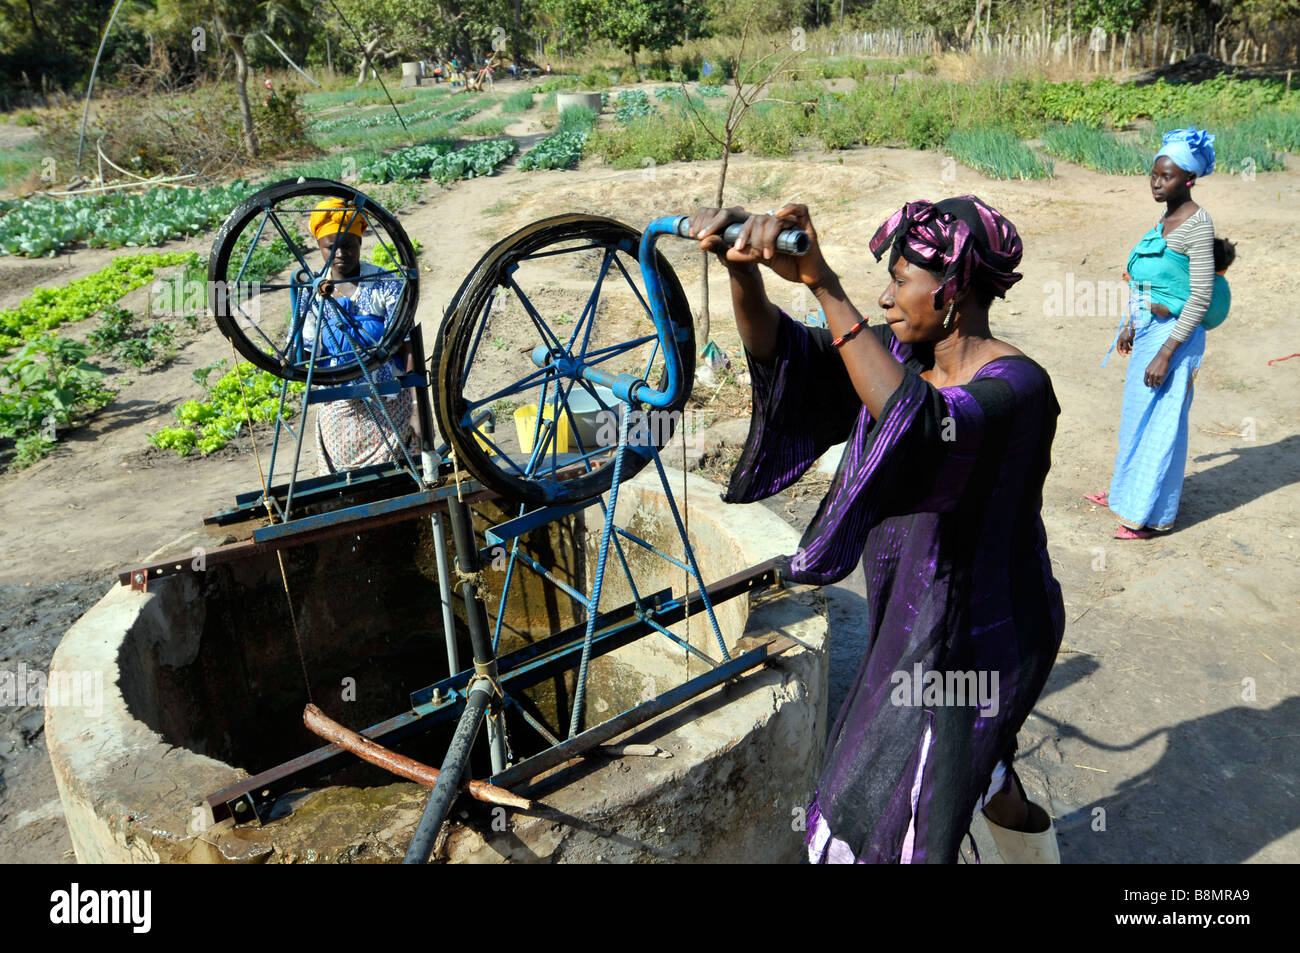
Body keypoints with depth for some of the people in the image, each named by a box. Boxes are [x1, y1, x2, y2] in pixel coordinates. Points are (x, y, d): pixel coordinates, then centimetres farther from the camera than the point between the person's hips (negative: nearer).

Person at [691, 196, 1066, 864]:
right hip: (908, 611, 7)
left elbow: (922, 427, -47)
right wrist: (743, 267, -33)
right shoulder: (902, 354, -5)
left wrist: (822, 283, -50)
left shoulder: (1017, 387, -26)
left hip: (974, 634, -7)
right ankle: (1010, 807, 62)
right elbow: (779, 348, -14)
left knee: (900, 829, 10)